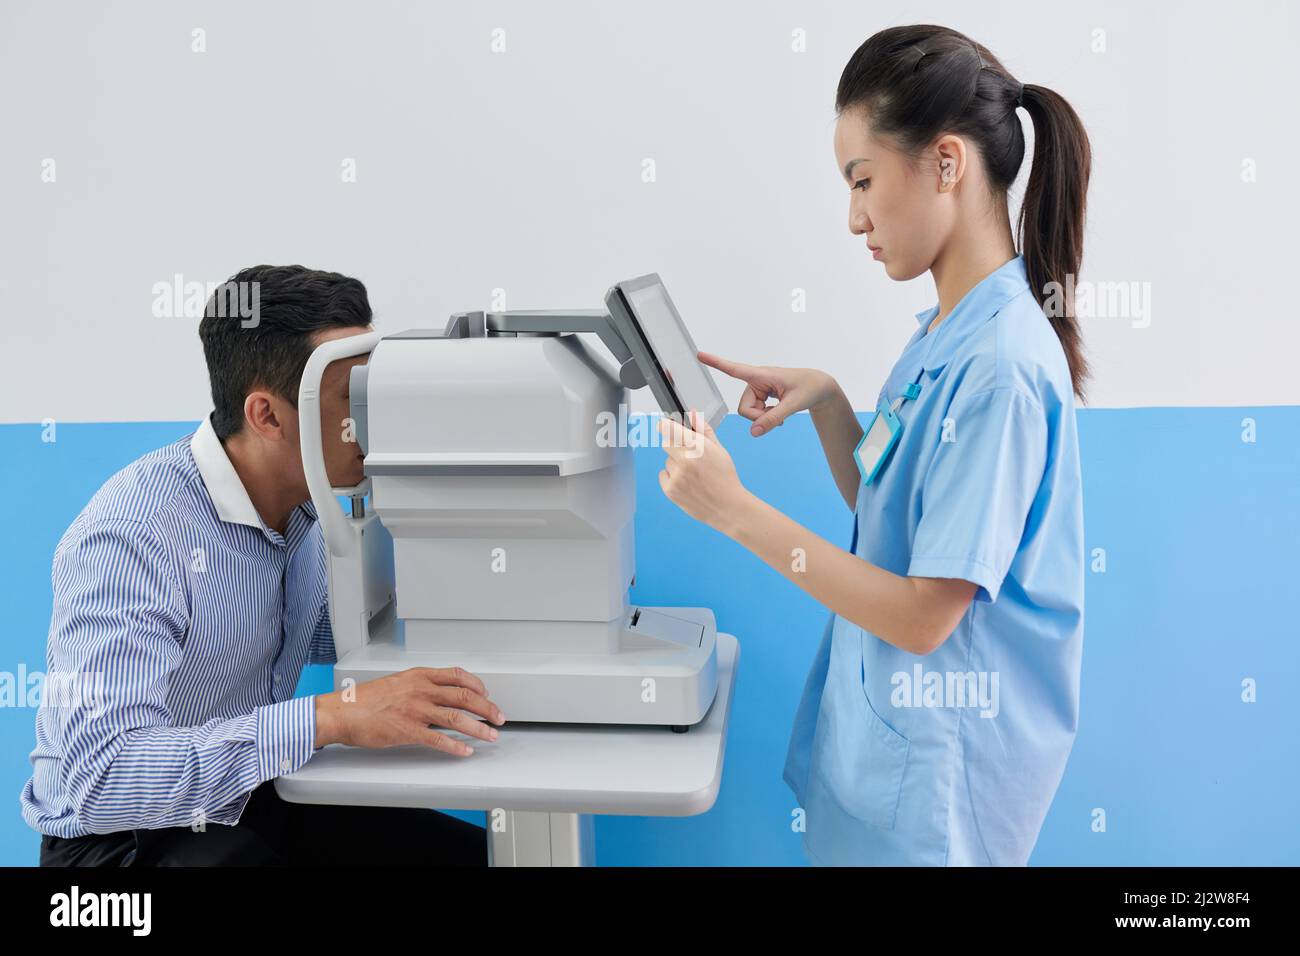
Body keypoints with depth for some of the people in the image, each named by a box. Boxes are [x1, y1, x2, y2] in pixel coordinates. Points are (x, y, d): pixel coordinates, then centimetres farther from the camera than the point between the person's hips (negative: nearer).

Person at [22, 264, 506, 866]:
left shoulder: (306, 504, -3)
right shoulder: (132, 534, -26)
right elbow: (100, 776, -33)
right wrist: (333, 718, -40)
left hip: (252, 798, 7)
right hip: (121, 834, -7)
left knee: (472, 851, -5)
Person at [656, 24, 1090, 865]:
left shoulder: (1000, 364, -25)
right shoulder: (942, 334, 3)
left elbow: (923, 616, -23)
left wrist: (735, 509, -23)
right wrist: (823, 400, -2)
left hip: (935, 765, -8)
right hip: (884, 720, 8)